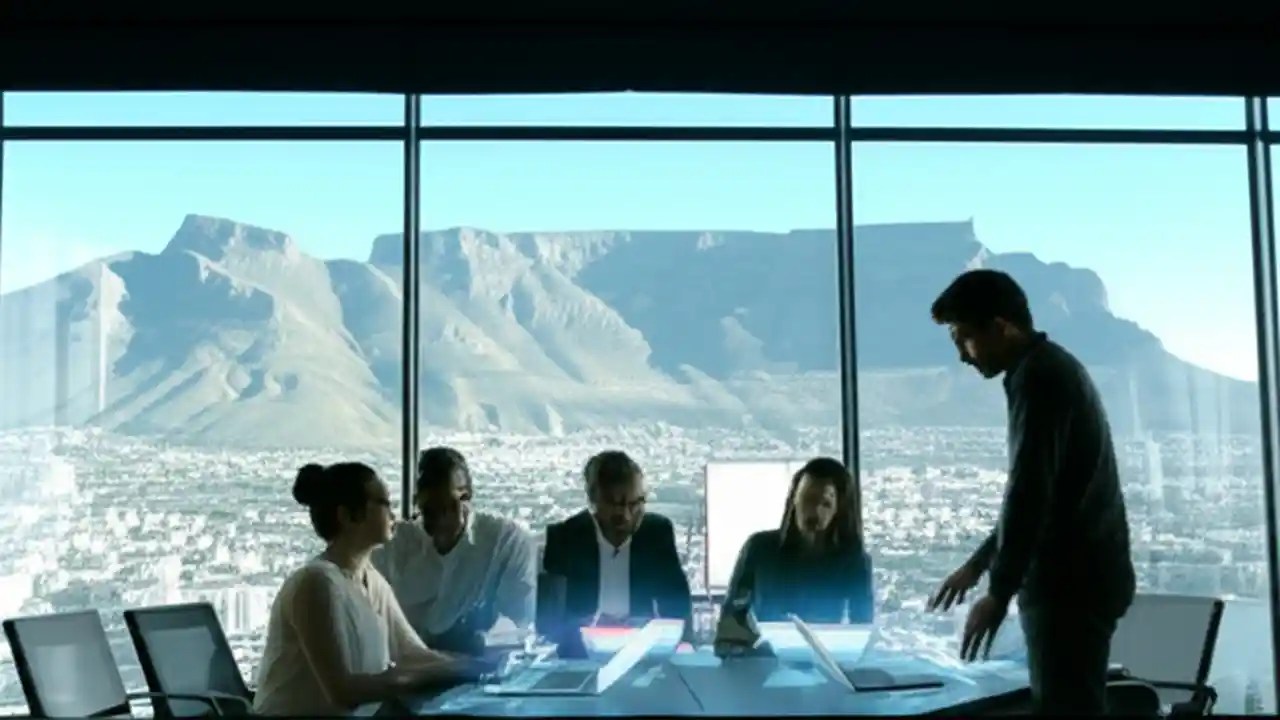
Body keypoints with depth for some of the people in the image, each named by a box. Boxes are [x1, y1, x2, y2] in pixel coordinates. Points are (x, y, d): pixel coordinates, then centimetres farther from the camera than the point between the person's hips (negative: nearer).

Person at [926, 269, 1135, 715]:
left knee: (1066, 707, -7)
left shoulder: (1037, 378, -14)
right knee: (1072, 705, 13)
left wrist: (998, 592, -17)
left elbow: (1029, 493, -21)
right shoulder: (1052, 369, 17)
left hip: (1070, 581, -10)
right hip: (1078, 574, 10)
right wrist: (980, 562, 25)